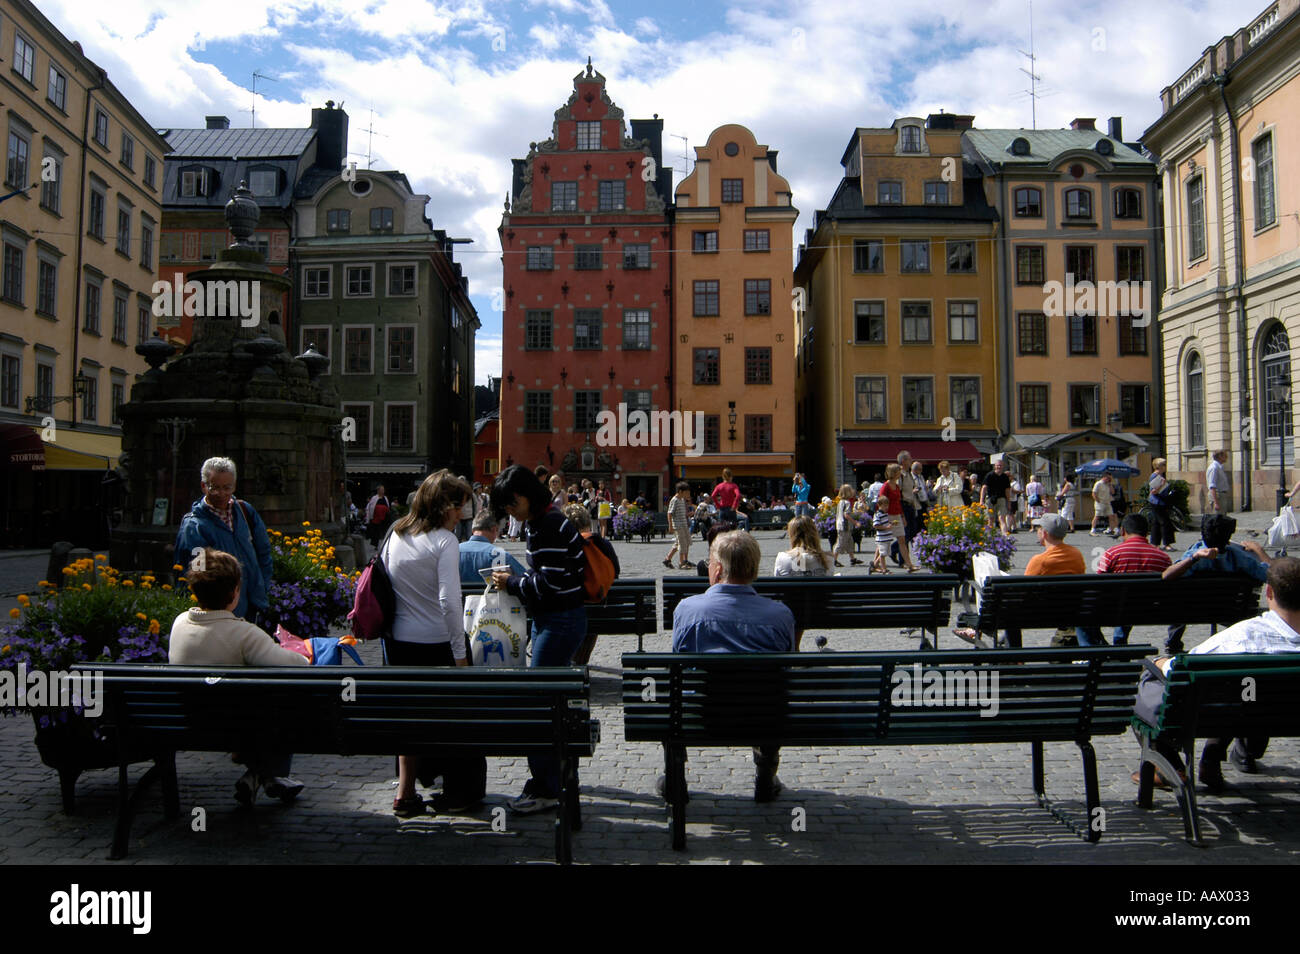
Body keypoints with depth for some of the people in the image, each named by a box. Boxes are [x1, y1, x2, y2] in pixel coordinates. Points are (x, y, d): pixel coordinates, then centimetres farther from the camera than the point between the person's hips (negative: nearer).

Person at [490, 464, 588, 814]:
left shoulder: (549, 526, -19)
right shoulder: (538, 523, 13)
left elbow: (551, 583, -23)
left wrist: (512, 582, -12)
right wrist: (515, 580, 8)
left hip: (561, 622, -11)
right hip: (549, 620, 11)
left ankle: (545, 789, 3)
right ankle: (558, 775, 30)